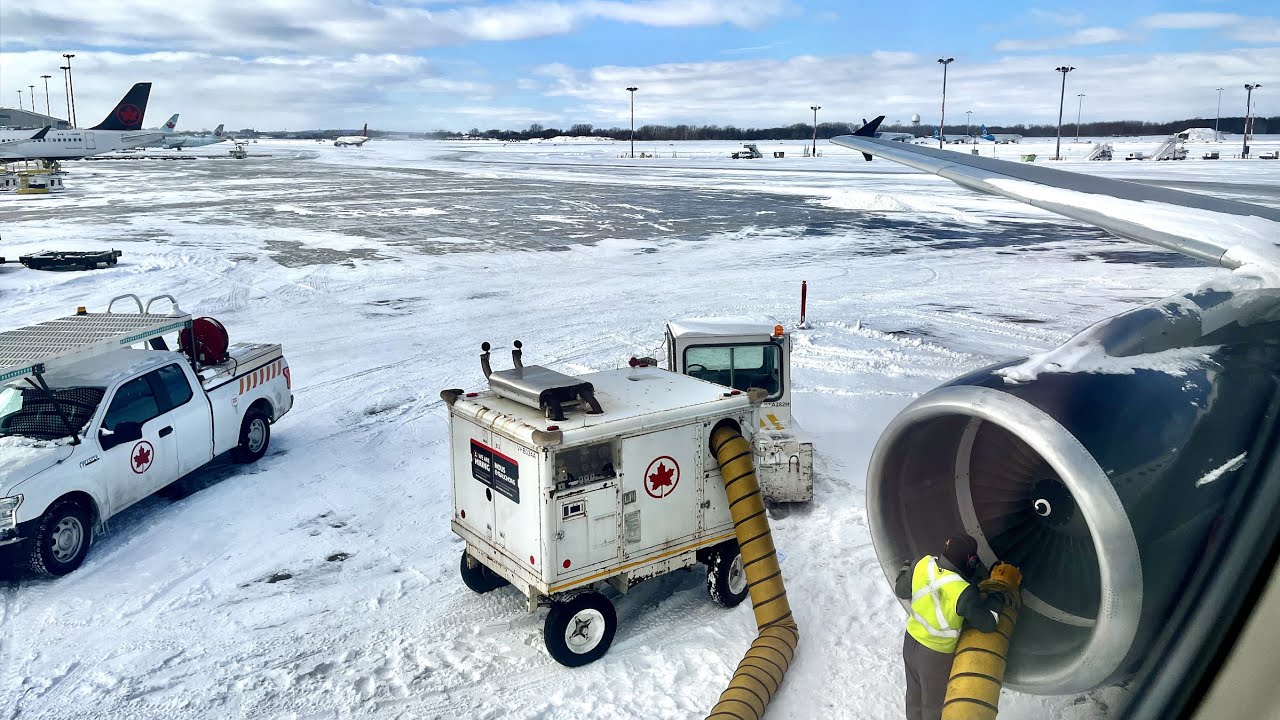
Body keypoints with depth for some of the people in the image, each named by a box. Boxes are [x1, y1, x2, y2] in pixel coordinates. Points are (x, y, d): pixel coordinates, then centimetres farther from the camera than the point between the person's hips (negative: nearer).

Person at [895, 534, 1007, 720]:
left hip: (910, 642, 6)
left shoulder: (923, 564, -18)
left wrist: (905, 570, 20)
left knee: (914, 696, 27)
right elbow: (987, 623, -21)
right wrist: (997, 598, -4)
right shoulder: (964, 593, -34)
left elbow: (901, 590, -2)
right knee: (934, 704, 21)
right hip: (935, 655, -5)